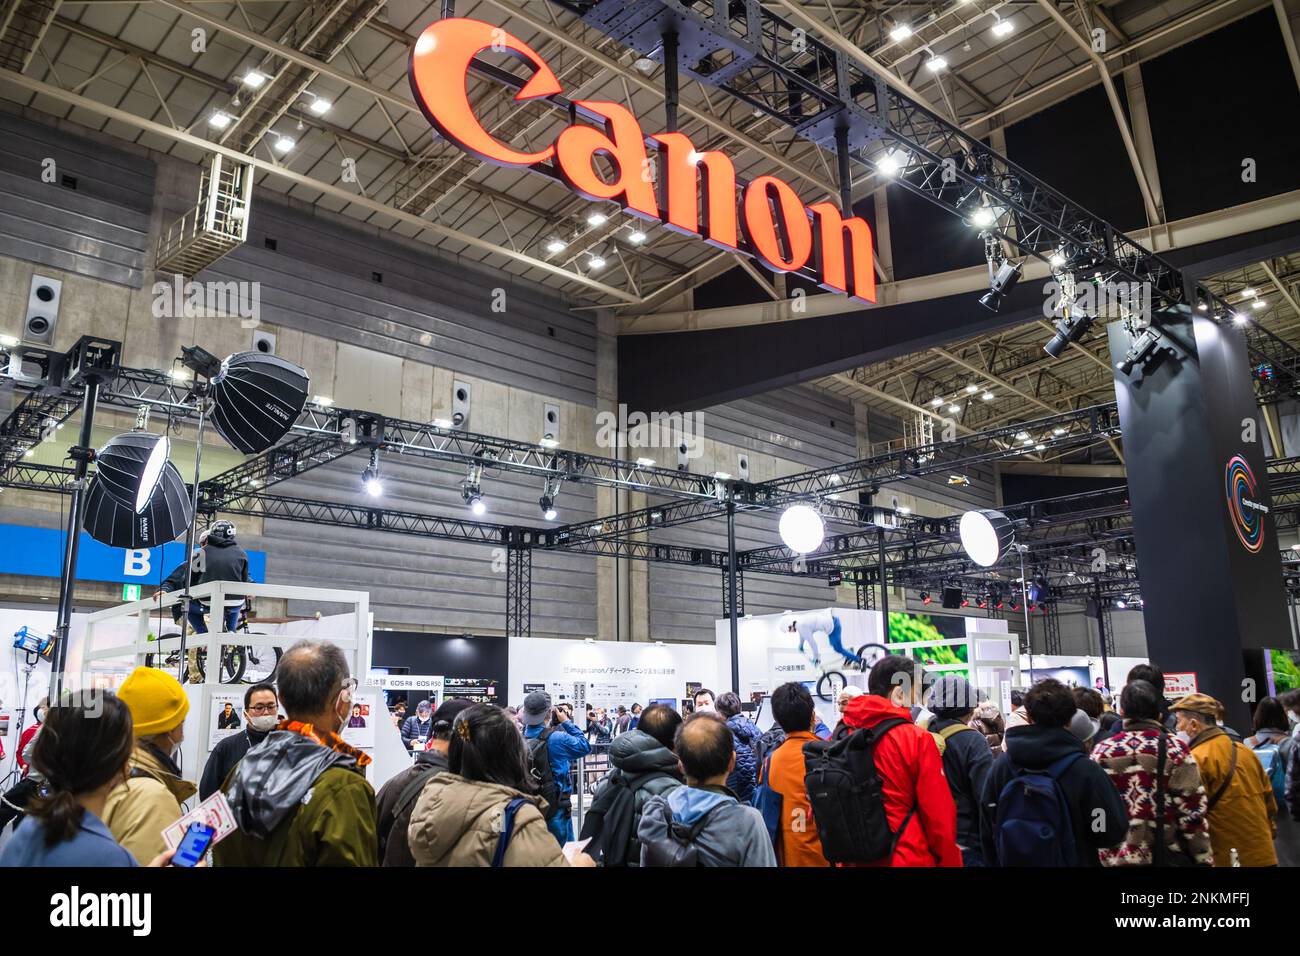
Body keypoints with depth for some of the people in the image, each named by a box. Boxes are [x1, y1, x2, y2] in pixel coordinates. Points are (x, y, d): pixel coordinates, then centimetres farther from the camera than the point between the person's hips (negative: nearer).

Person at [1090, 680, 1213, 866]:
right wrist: (1204, 858, 1)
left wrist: (1101, 855, 12)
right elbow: (1192, 810, -8)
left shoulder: (1102, 751, -1)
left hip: (1117, 857, 2)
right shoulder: (1175, 749, -6)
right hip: (1168, 855, -1)